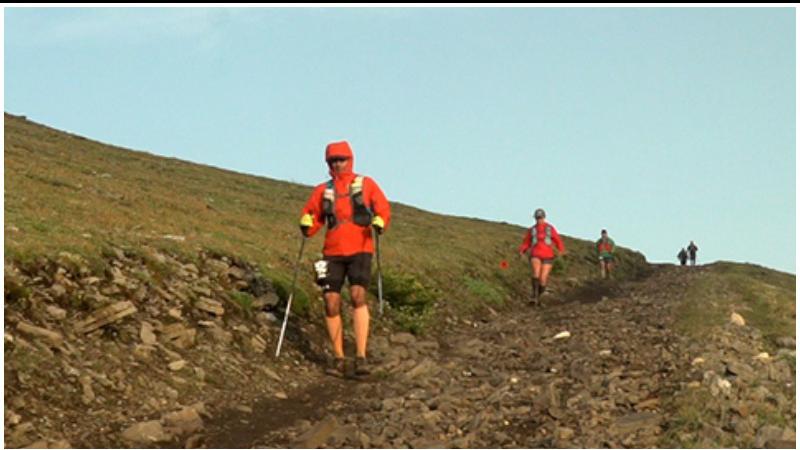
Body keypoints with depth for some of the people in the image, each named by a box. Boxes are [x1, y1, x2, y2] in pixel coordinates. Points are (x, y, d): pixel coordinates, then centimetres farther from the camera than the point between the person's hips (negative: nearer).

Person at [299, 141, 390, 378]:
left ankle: (361, 357, -21)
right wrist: (306, 226, -10)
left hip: (360, 251, -2)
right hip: (333, 253, 3)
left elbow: (382, 208, 4)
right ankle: (338, 358, 6)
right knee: (332, 303, -5)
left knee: (358, 296, -20)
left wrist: (379, 222, -17)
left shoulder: (366, 184, 10)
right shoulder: (323, 190, 15)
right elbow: (312, 217, 13)